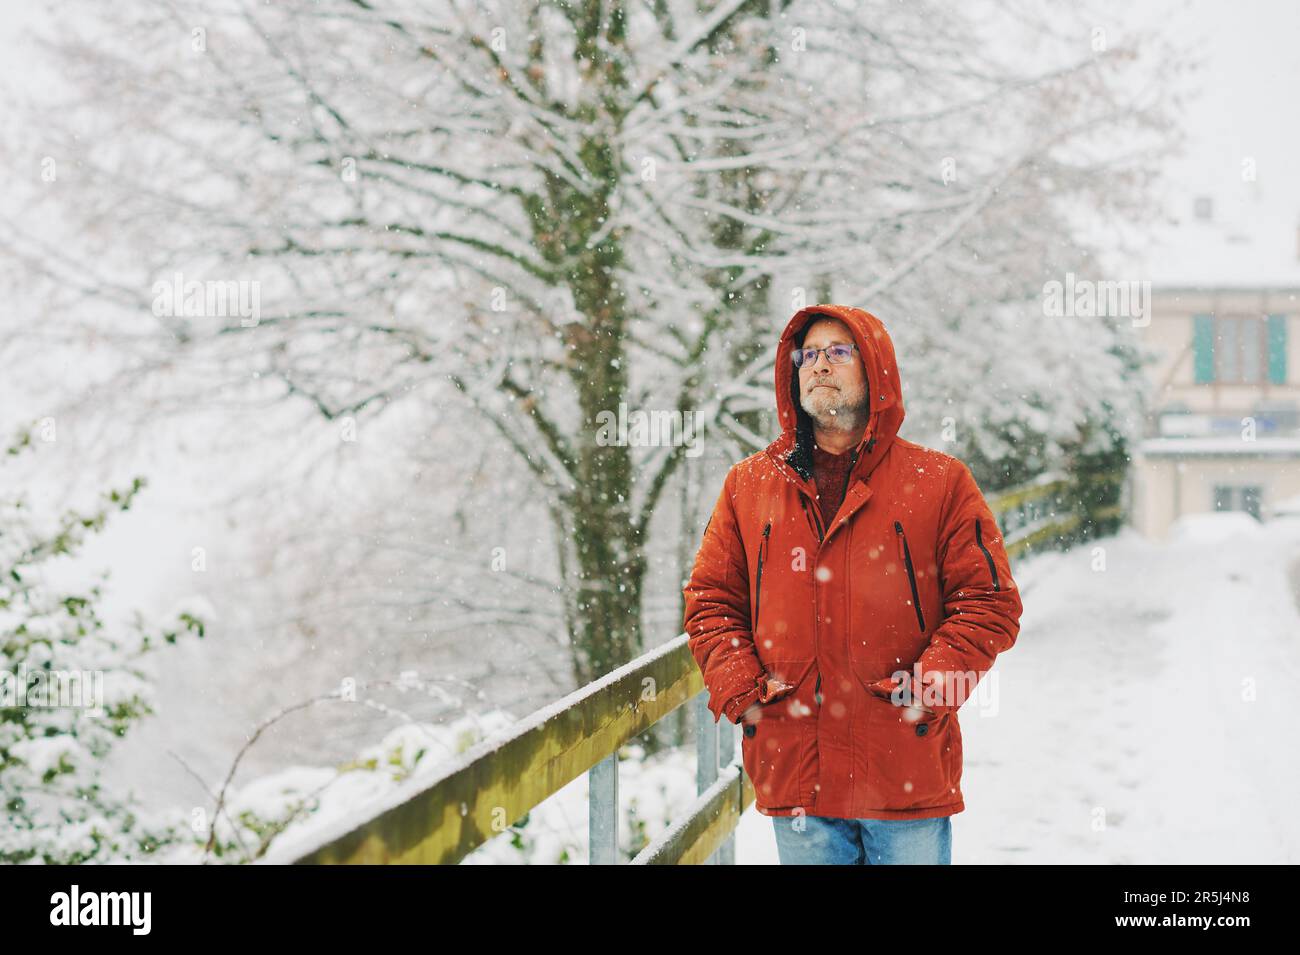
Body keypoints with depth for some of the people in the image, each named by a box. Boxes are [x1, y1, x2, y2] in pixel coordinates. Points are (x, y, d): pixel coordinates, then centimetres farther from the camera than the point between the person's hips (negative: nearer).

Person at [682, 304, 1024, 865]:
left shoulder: (940, 482, 3)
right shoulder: (749, 485, 10)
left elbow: (990, 602, -1)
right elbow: (710, 602, 12)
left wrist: (927, 690, -12)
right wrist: (741, 693, -3)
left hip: (908, 775, -2)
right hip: (793, 772, 2)